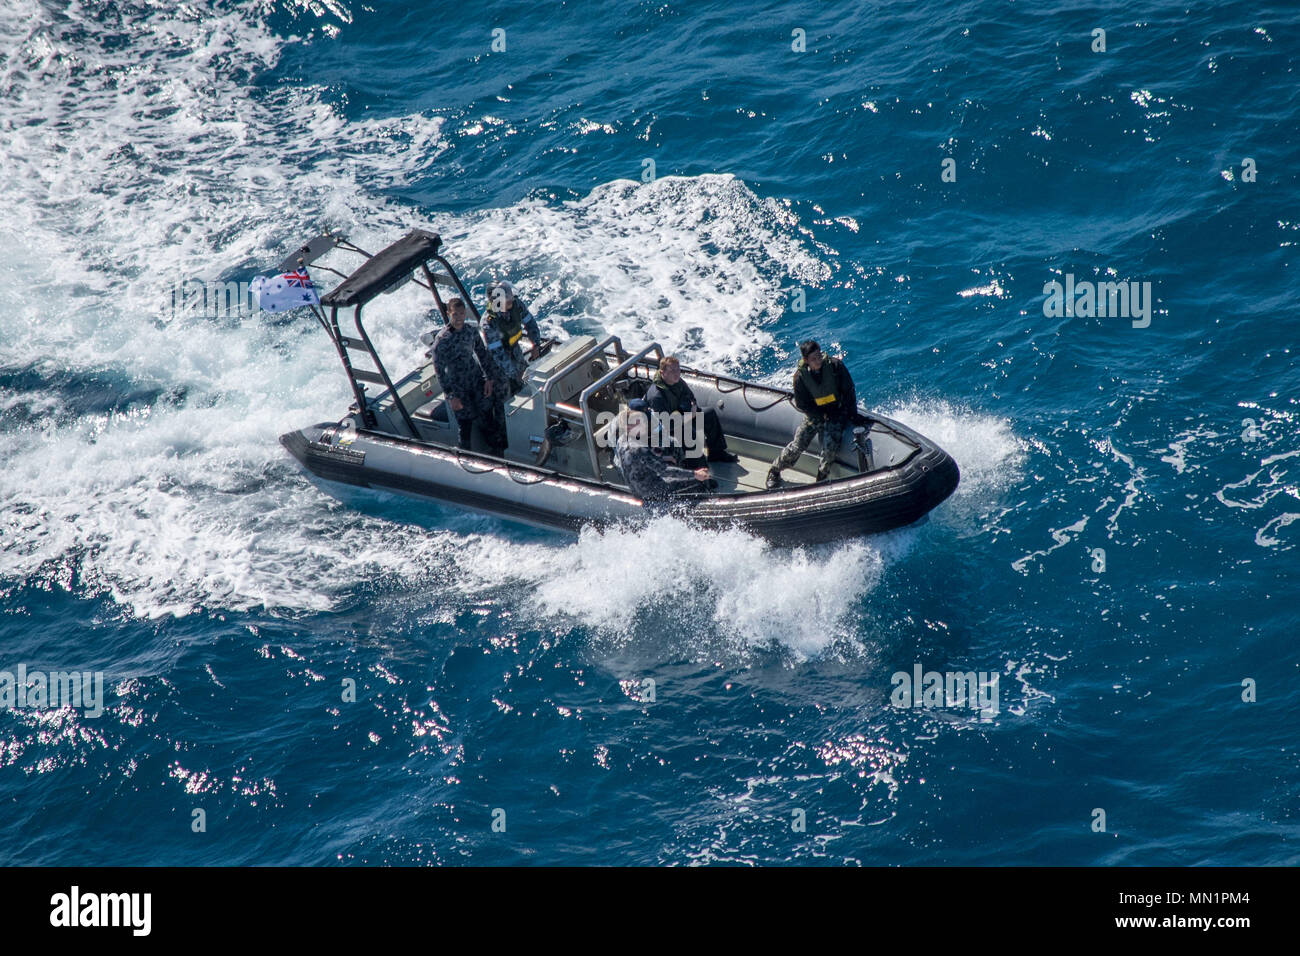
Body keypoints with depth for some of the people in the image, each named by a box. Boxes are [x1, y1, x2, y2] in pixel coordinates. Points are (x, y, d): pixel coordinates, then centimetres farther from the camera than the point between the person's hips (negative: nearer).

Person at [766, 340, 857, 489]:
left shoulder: (835, 366, -15)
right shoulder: (801, 376, -14)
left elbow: (849, 391, -4)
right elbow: (801, 405, -5)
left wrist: (852, 414, -6)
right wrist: (823, 415, -12)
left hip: (837, 412, -1)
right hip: (814, 414, 1)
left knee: (830, 446, -26)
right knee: (796, 446, -8)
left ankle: (822, 477, -1)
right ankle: (774, 471, 18)